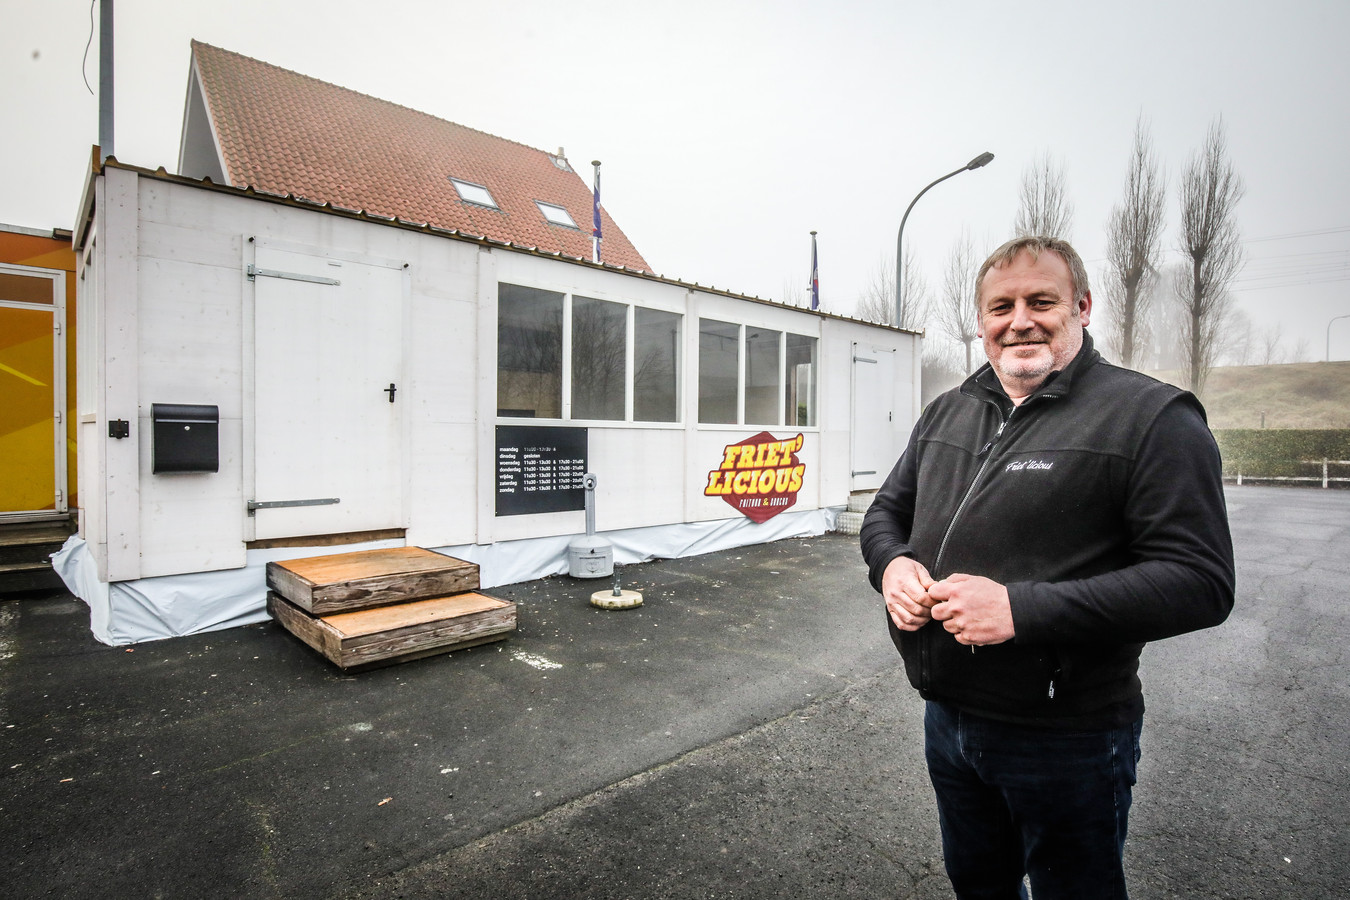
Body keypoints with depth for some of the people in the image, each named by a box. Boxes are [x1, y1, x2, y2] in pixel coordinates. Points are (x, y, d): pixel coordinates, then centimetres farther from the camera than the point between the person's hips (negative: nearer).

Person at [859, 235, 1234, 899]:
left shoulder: (1153, 416, -13)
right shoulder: (945, 414, 5)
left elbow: (1200, 582, -19)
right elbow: (886, 512, 12)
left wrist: (1021, 608, -28)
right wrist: (891, 565, -12)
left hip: (1068, 740, -5)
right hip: (945, 718, 5)